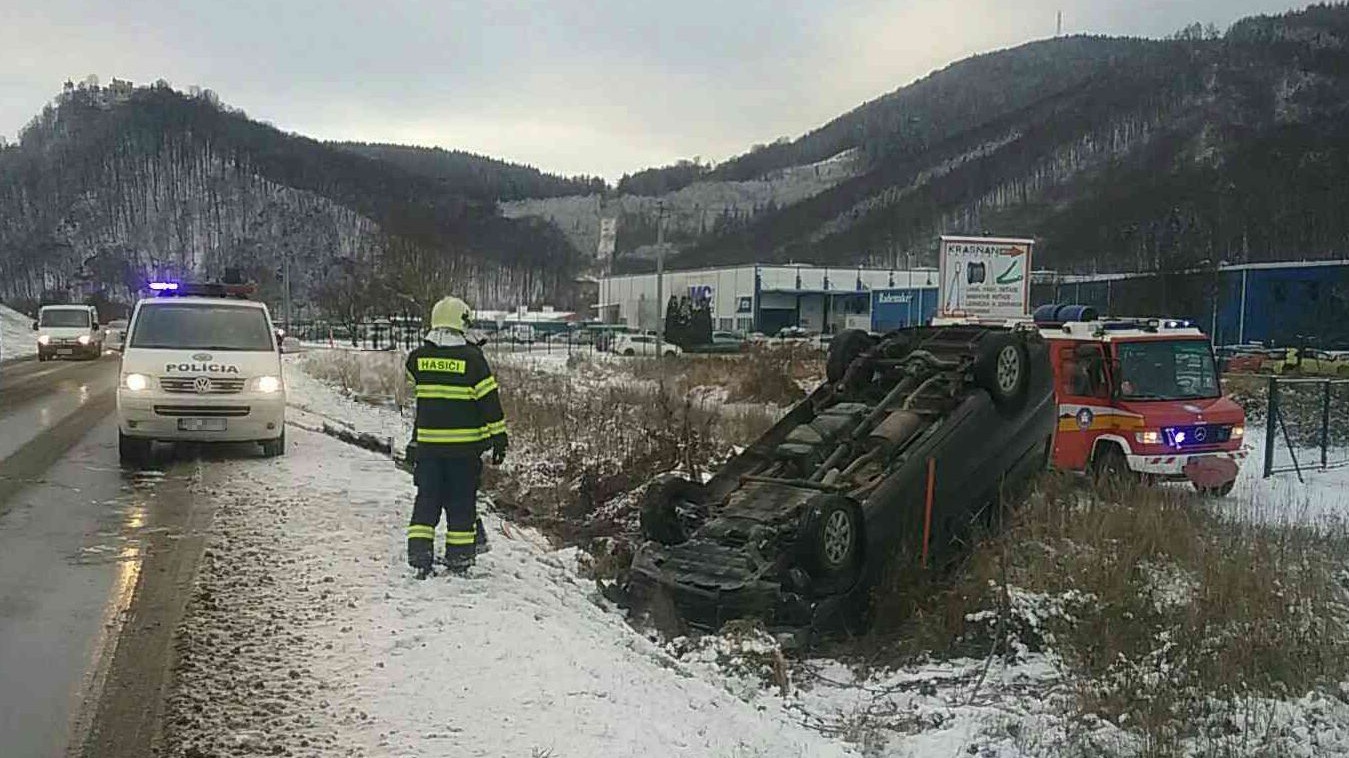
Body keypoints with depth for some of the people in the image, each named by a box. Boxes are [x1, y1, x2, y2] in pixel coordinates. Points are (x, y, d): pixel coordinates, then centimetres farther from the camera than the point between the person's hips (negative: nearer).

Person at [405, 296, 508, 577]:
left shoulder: (417, 357, 1)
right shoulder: (472, 358, -10)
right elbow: (490, 401, -8)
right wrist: (499, 437, -2)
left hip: (427, 441, 3)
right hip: (465, 443, -3)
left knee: (427, 497, 11)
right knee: (461, 500, 7)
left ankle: (419, 551, 5)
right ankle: (459, 558, 13)